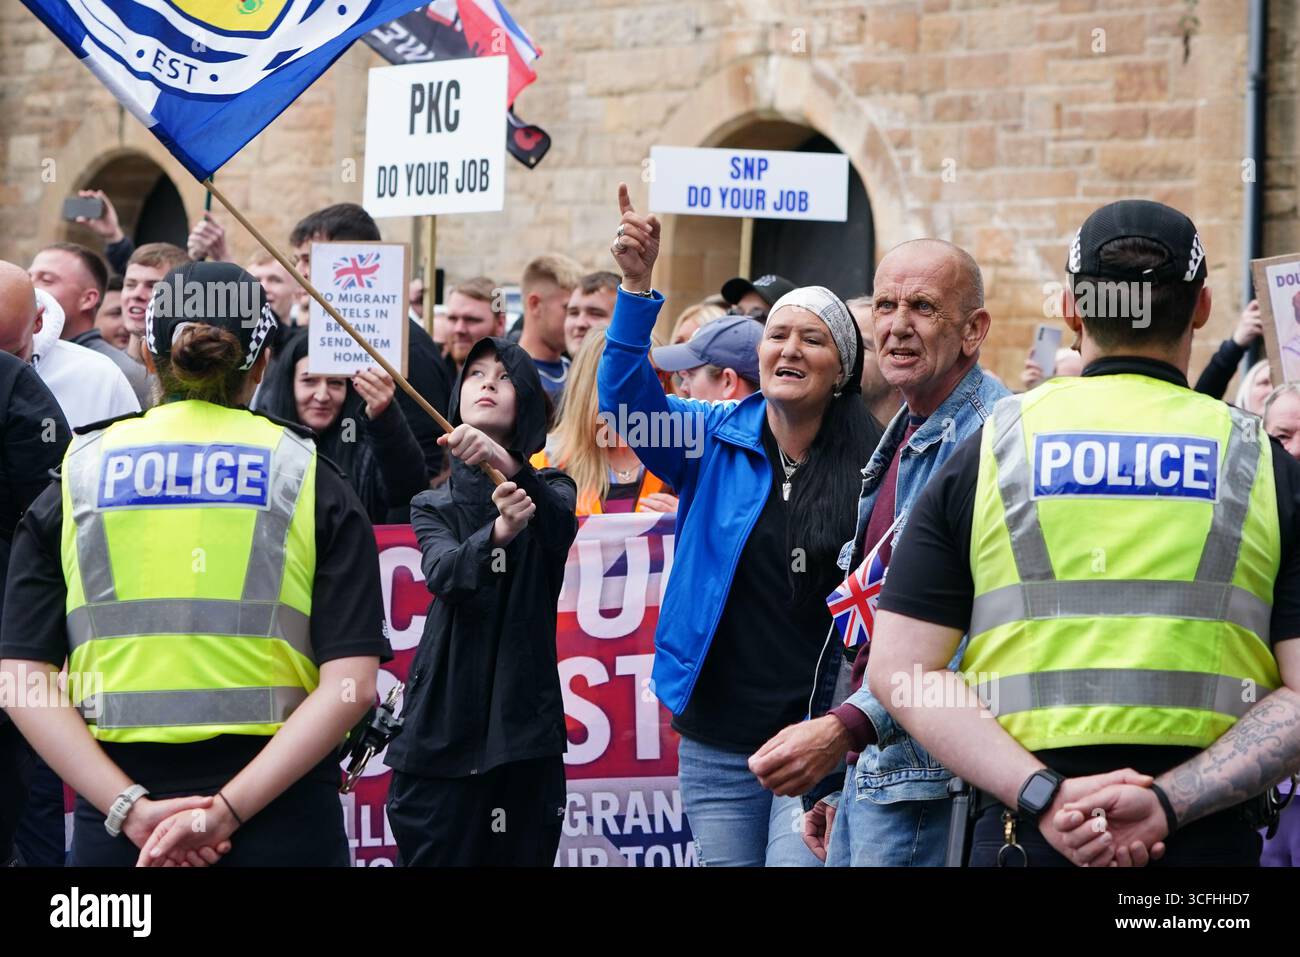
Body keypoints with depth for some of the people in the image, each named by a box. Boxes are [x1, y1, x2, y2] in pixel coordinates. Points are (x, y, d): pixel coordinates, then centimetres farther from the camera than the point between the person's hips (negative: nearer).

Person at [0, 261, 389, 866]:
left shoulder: (77, 481, 5)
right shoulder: (311, 483, 1)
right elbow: (353, 683, -11)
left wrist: (133, 808, -12)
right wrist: (228, 810, -15)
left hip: (115, 819, 1)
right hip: (281, 812, -1)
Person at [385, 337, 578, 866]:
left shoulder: (548, 489, 8)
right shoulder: (433, 506, 10)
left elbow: (561, 524, -17)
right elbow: (443, 572, -12)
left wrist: (508, 464, -38)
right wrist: (498, 533, -34)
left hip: (525, 722, -1)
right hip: (443, 729, 1)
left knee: (522, 854, -4)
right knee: (435, 854, -4)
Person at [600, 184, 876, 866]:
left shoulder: (865, 469, -2)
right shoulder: (716, 439, 2)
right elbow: (629, 398, -14)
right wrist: (637, 287, -28)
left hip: (817, 741, -2)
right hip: (716, 740, 3)